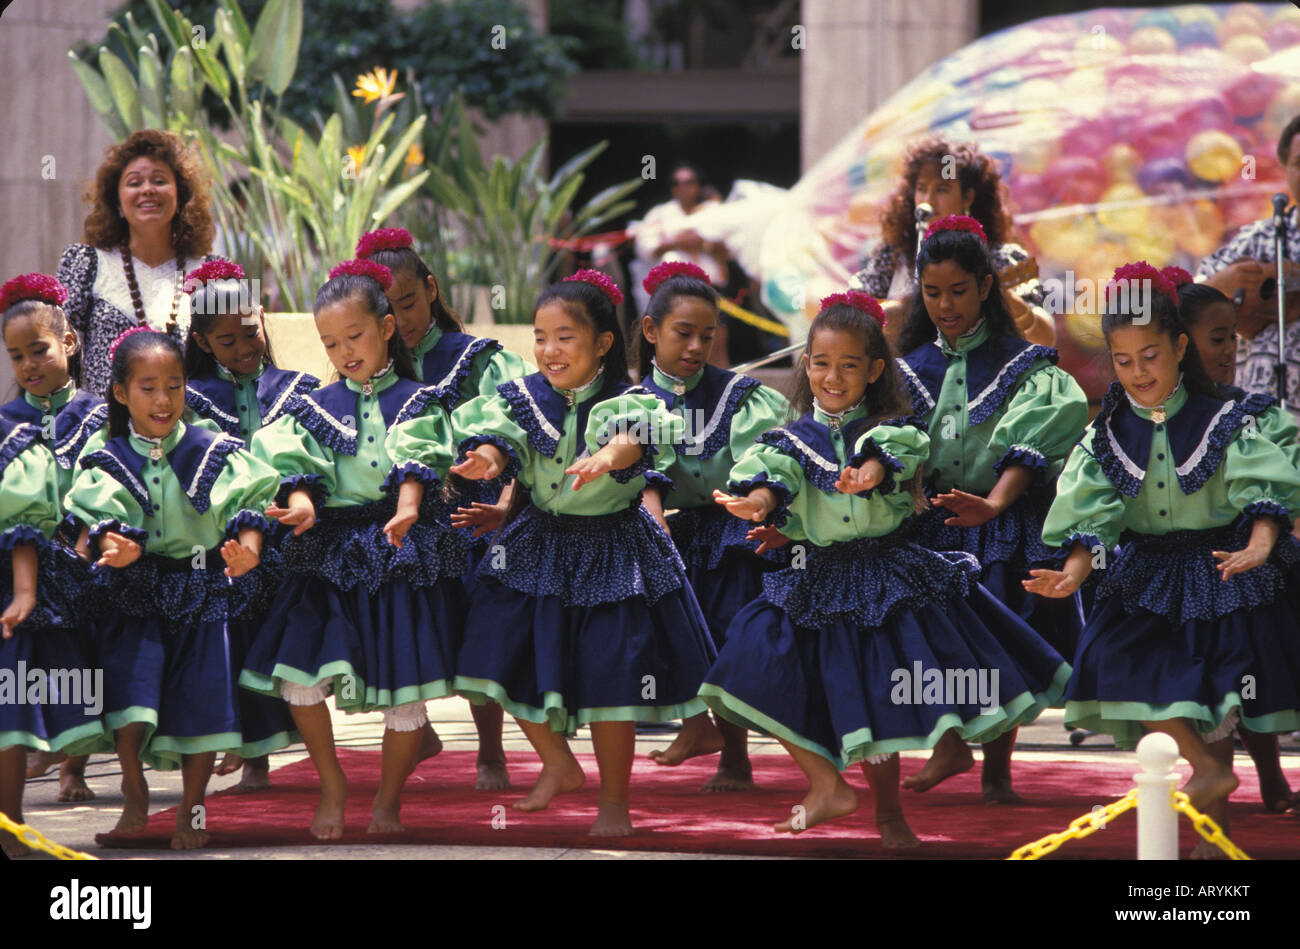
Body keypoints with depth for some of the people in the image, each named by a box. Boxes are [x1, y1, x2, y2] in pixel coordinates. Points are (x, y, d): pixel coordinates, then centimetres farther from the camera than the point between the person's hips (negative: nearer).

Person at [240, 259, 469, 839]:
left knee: (405, 691, -2)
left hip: (403, 553, -2)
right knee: (300, 678, -10)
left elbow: (416, 463, -13)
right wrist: (302, 502, -27)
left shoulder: (416, 401, 3)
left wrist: (406, 510, -33)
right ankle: (332, 786, 13)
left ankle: (389, 797, 22)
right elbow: (297, 464, -4)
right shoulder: (318, 407, 9)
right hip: (333, 553, 2)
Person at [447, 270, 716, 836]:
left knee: (609, 676, -2)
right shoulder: (526, 398, -2)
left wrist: (611, 456, -61)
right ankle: (558, 763, 30)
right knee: (508, 656, 4)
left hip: (613, 549, -4)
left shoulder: (626, 402, -15)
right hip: (541, 545, 4)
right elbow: (495, 431, -18)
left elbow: (635, 436, -37)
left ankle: (614, 802, 15)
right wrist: (488, 458, -43)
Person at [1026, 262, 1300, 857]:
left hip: (1218, 569, -3)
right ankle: (1210, 769, -7)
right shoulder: (1109, 434, -1)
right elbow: (1090, 516, -7)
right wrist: (1073, 573, -25)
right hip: (1146, 576, 3)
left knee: (1211, 706, 0)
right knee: (1111, 663, -19)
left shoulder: (1221, 423, -9)